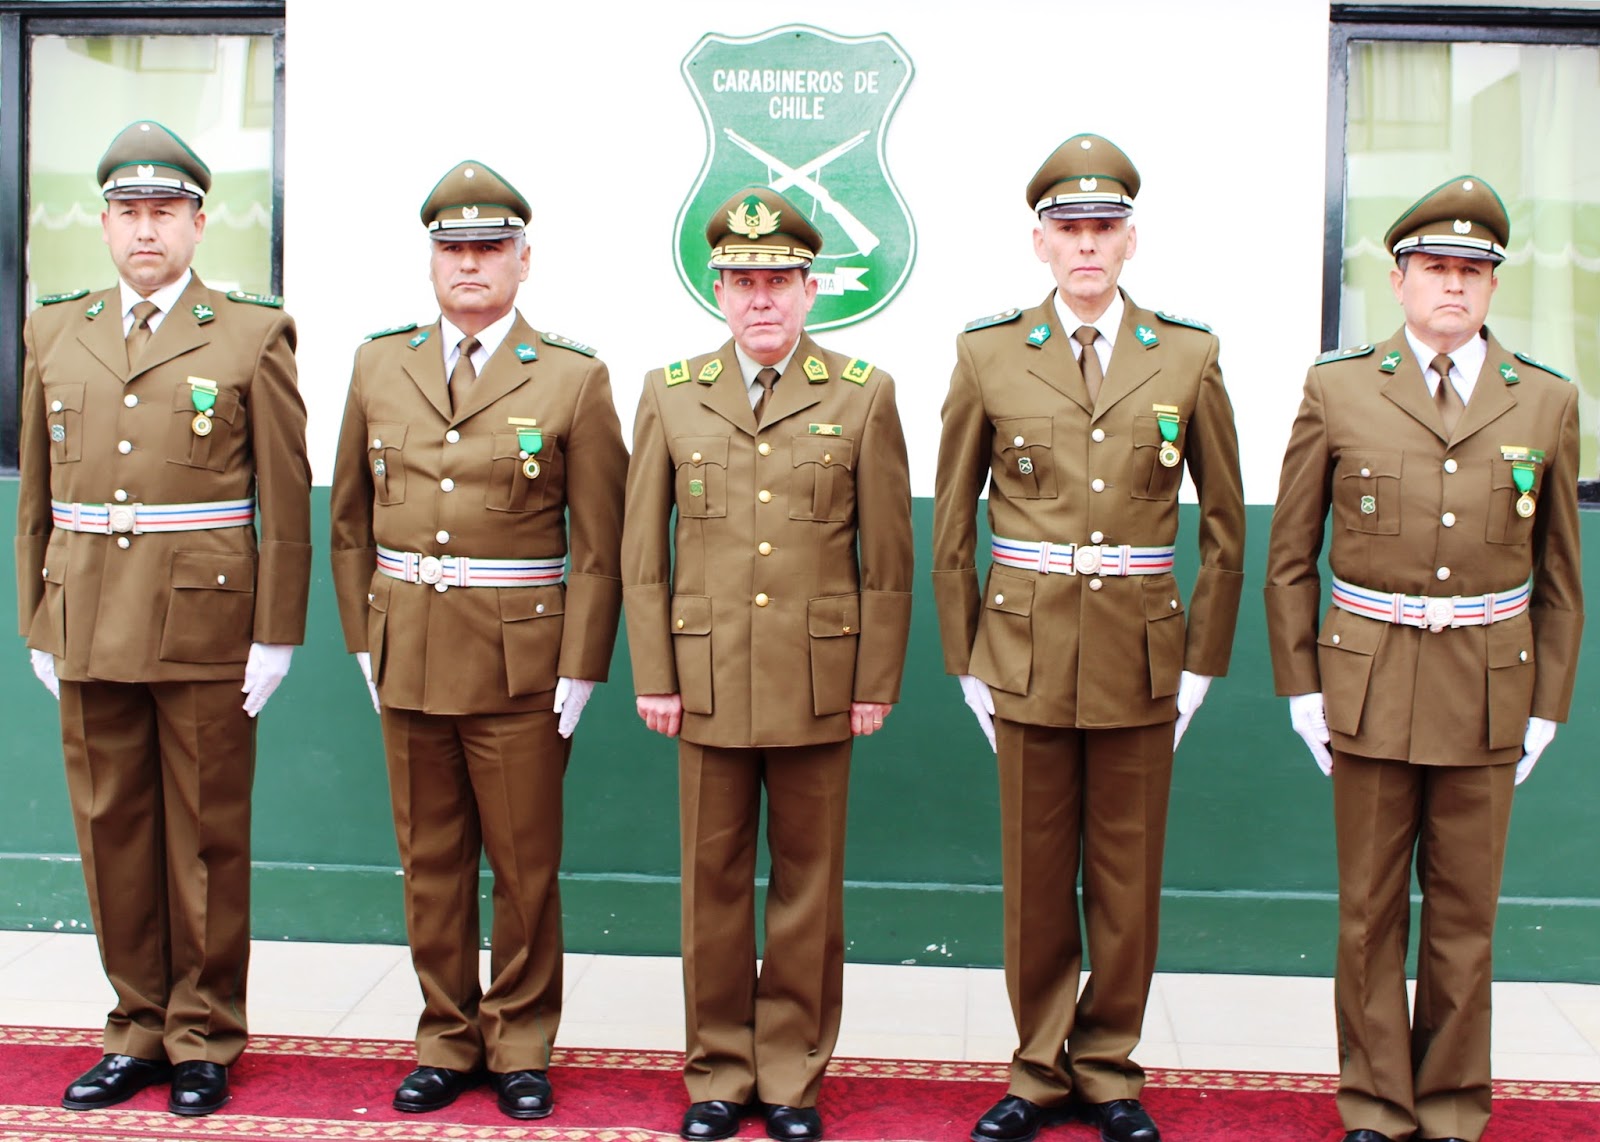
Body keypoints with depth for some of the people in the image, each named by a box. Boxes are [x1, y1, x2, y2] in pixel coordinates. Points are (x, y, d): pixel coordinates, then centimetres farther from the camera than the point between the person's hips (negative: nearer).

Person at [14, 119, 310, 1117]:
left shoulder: (254, 334, 0)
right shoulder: (53, 333, 12)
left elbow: (288, 501, -3)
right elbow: (37, 495, 14)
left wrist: (276, 635, -7)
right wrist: (38, 623, 9)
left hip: (206, 628, -3)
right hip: (90, 631, 4)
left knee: (207, 837, 4)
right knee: (112, 831, 9)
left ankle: (204, 1038, 17)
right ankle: (139, 1028, 23)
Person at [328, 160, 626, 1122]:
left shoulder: (574, 378, -2)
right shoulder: (379, 366, 8)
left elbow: (601, 544, -3)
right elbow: (351, 519, 13)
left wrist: (580, 672, -8)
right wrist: (363, 639, 7)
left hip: (520, 668, -3)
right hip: (408, 662, 3)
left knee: (526, 869, 5)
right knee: (430, 863, 11)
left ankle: (520, 1049, 21)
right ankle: (446, 1042, 26)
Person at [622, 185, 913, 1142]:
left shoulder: (865, 396, 1)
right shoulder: (670, 395, 6)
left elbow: (889, 557, 1)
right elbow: (643, 551, 6)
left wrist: (877, 685, -2)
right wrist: (653, 676, 1)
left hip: (819, 685, -1)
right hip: (708, 681, 1)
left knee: (808, 886, 8)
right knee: (714, 884, 8)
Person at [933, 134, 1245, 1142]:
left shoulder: (1189, 358, 2)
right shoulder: (988, 355, 1)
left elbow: (1225, 526, 6)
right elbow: (951, 528, 5)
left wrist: (1203, 662, 3)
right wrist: (965, 662, 2)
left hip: (1141, 655, 0)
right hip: (1026, 650, 0)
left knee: (1127, 876, 8)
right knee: (1036, 873, 8)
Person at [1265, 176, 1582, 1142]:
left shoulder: (1547, 402, 4)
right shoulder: (1337, 390, 0)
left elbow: (1559, 576, 9)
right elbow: (1291, 559, 4)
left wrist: (1548, 706, 5)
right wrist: (1301, 688, 0)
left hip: (1487, 694, 1)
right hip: (1371, 688, -1)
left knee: (1464, 915, 9)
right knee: (1372, 910, 8)